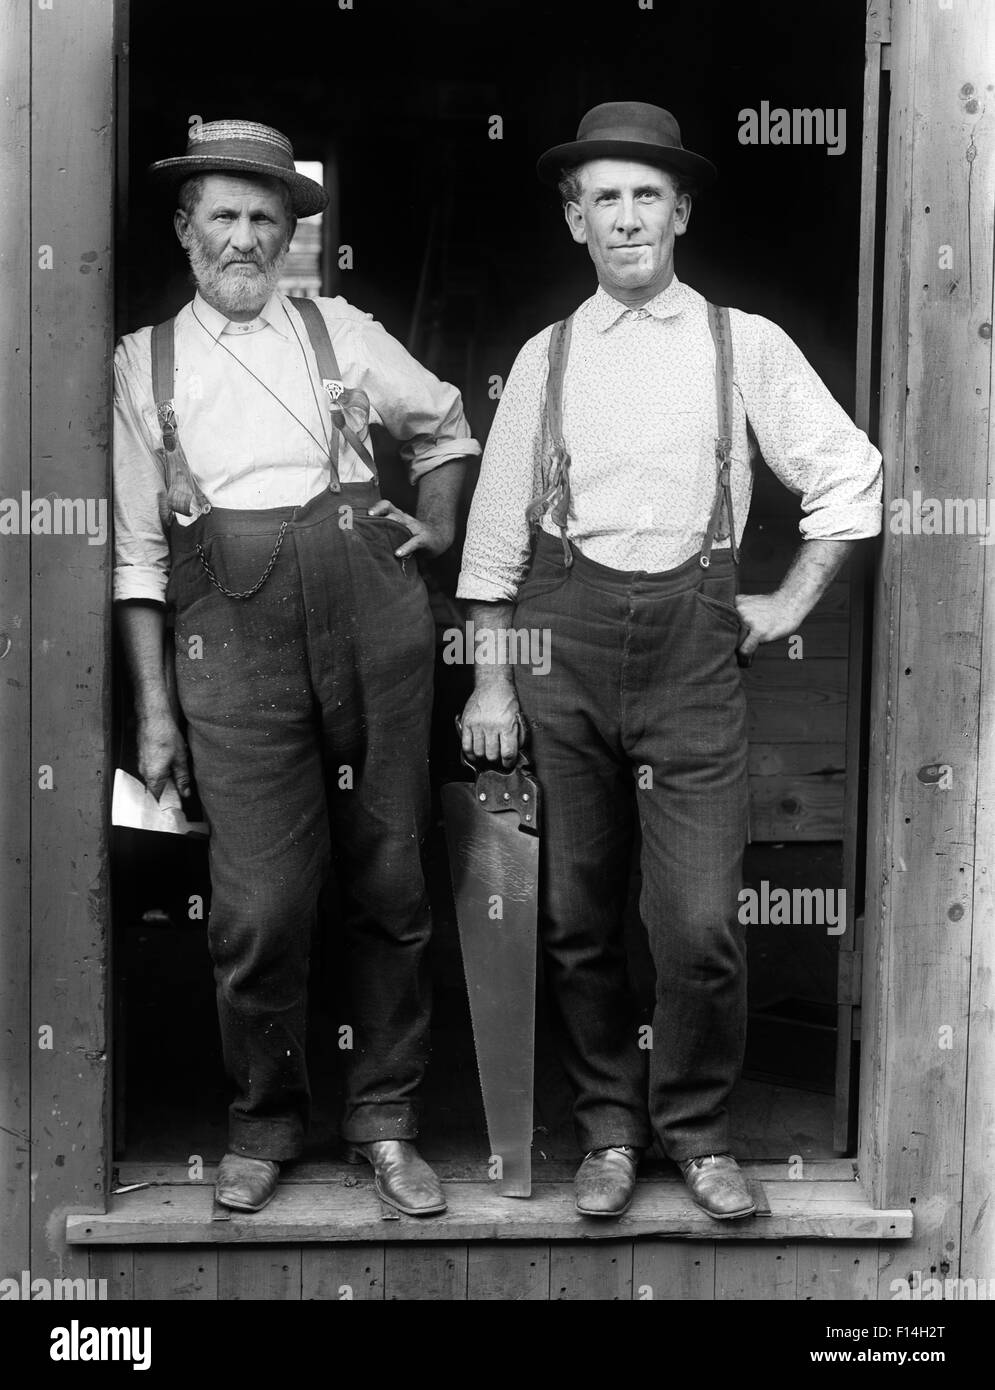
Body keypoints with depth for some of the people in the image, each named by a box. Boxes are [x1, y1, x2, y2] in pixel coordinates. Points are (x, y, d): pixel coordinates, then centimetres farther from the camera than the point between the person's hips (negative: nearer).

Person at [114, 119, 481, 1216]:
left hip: (371, 616, 2)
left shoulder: (339, 332, 13)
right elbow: (135, 550, 7)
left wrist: (437, 527, 13)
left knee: (388, 881, 5)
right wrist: (153, 706, 2)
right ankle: (264, 1122, 19)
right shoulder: (144, 363, 10)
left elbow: (446, 425, 29)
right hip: (231, 636, -1)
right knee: (258, 907, -5)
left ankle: (385, 1120, 21)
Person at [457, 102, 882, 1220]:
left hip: (693, 639, -1)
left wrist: (793, 601, 7)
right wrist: (491, 678, 4)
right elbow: (496, 530, 9)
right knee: (578, 915, 6)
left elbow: (851, 478, 12)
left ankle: (697, 1134, 16)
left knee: (701, 924, -6)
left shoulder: (745, 346, 6)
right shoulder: (546, 357, 9)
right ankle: (609, 1129, 23)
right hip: (564, 634, 2)